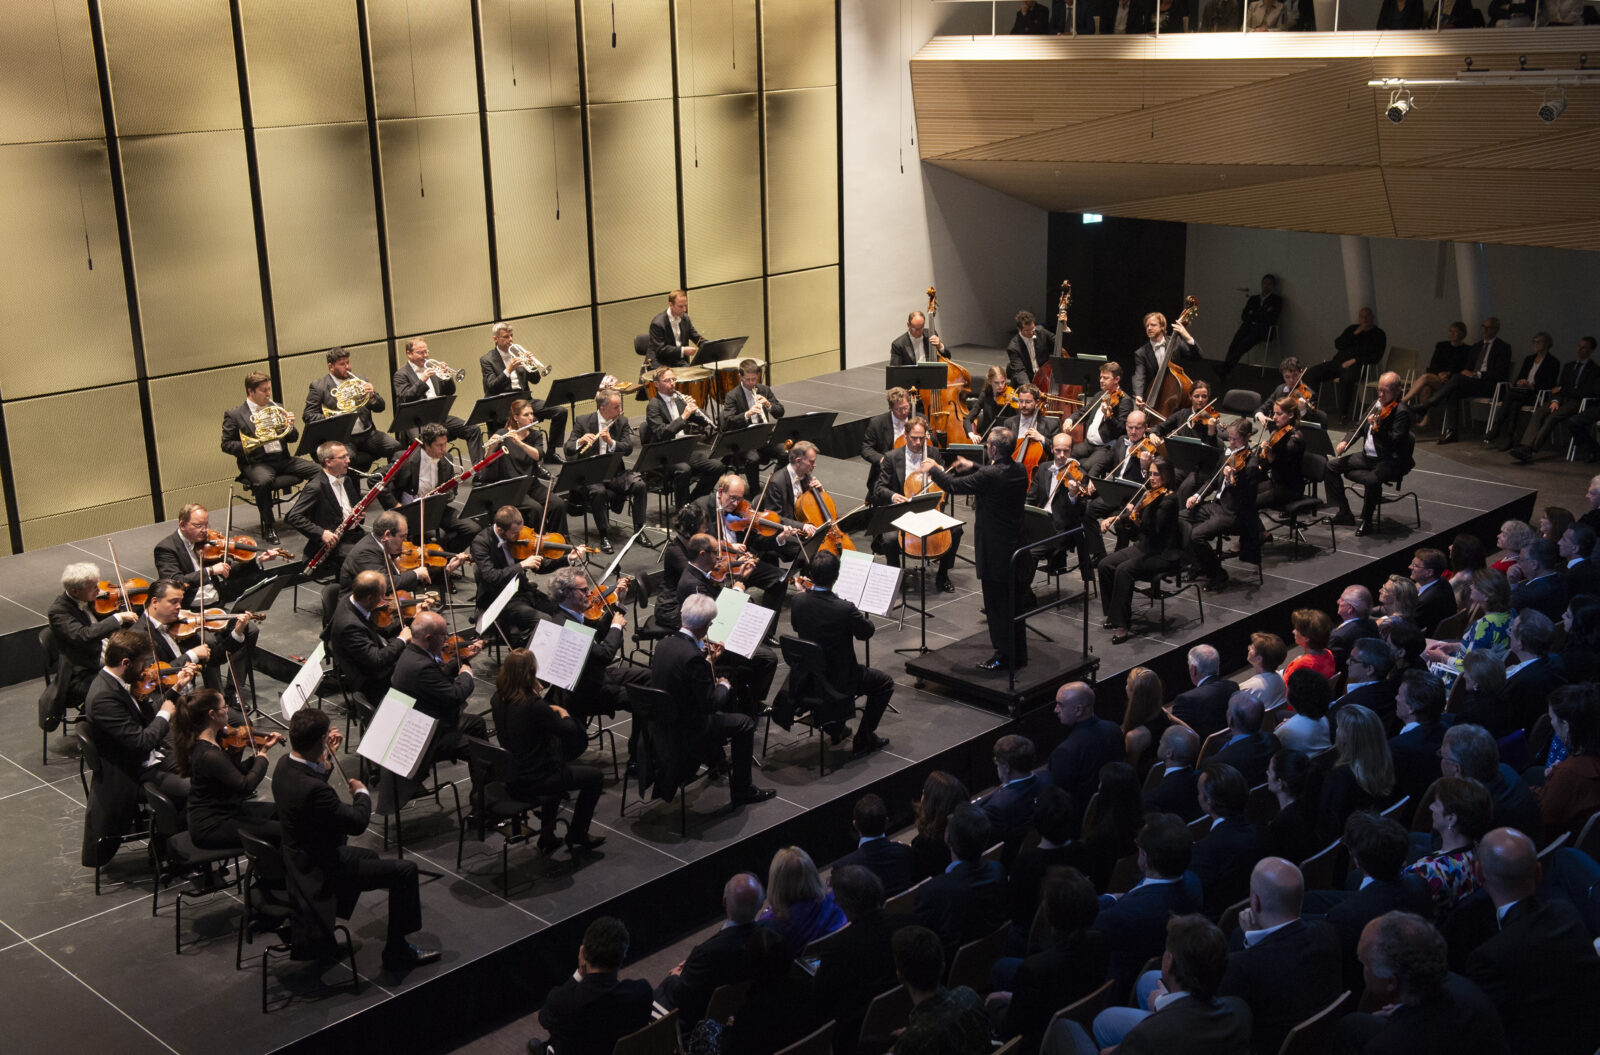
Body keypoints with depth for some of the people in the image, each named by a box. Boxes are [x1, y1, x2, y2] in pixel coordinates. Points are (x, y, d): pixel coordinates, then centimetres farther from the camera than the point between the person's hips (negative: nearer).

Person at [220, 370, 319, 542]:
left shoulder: (276, 408, 19)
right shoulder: (234, 414, 4)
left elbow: (292, 438, 19)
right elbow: (226, 445, -3)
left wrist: (290, 425, -5)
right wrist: (256, 442, -17)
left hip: (282, 458, 5)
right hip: (256, 462, -5)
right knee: (264, 481, -39)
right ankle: (268, 526, -24)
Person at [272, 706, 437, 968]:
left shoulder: (284, 764, -6)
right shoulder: (312, 789, -35)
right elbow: (358, 823, -25)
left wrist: (326, 758, 7)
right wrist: (361, 793, -8)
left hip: (298, 858, 10)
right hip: (319, 872, -10)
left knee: (370, 856, 33)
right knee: (405, 870, -7)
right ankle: (398, 951, 6)